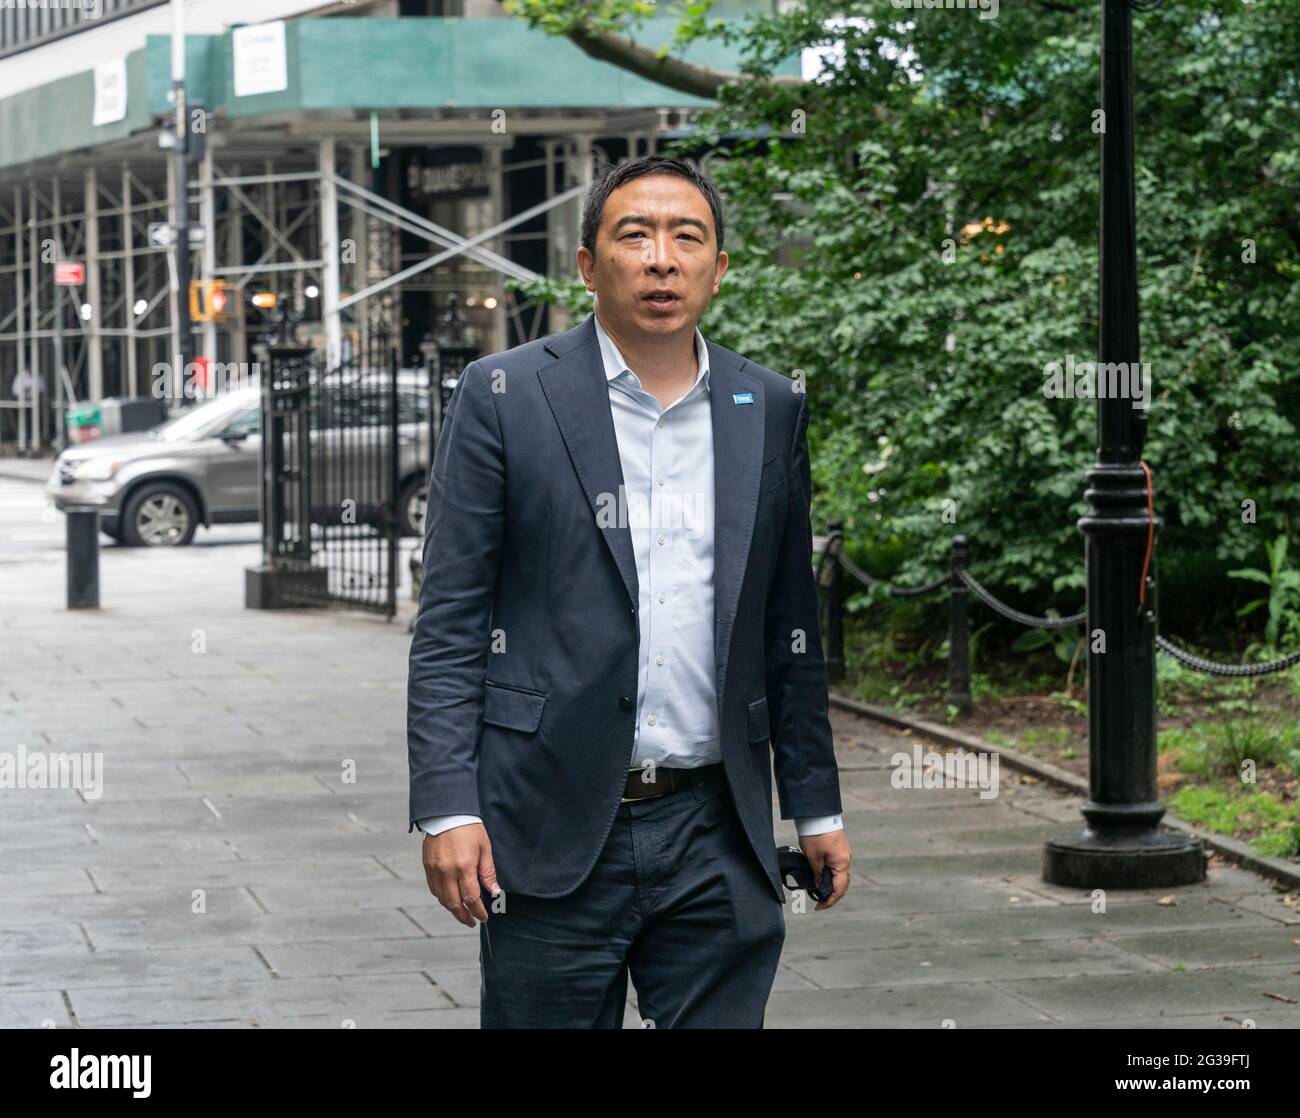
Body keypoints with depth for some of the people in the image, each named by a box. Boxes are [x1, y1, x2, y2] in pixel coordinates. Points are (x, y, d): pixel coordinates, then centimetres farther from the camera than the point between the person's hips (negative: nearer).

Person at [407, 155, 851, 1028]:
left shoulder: (772, 410, 9)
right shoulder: (504, 396, -1)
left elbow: (788, 628, 15)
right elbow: (451, 621, -3)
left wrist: (816, 807, 13)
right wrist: (447, 808, -11)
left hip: (716, 835, 3)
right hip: (552, 830, -3)